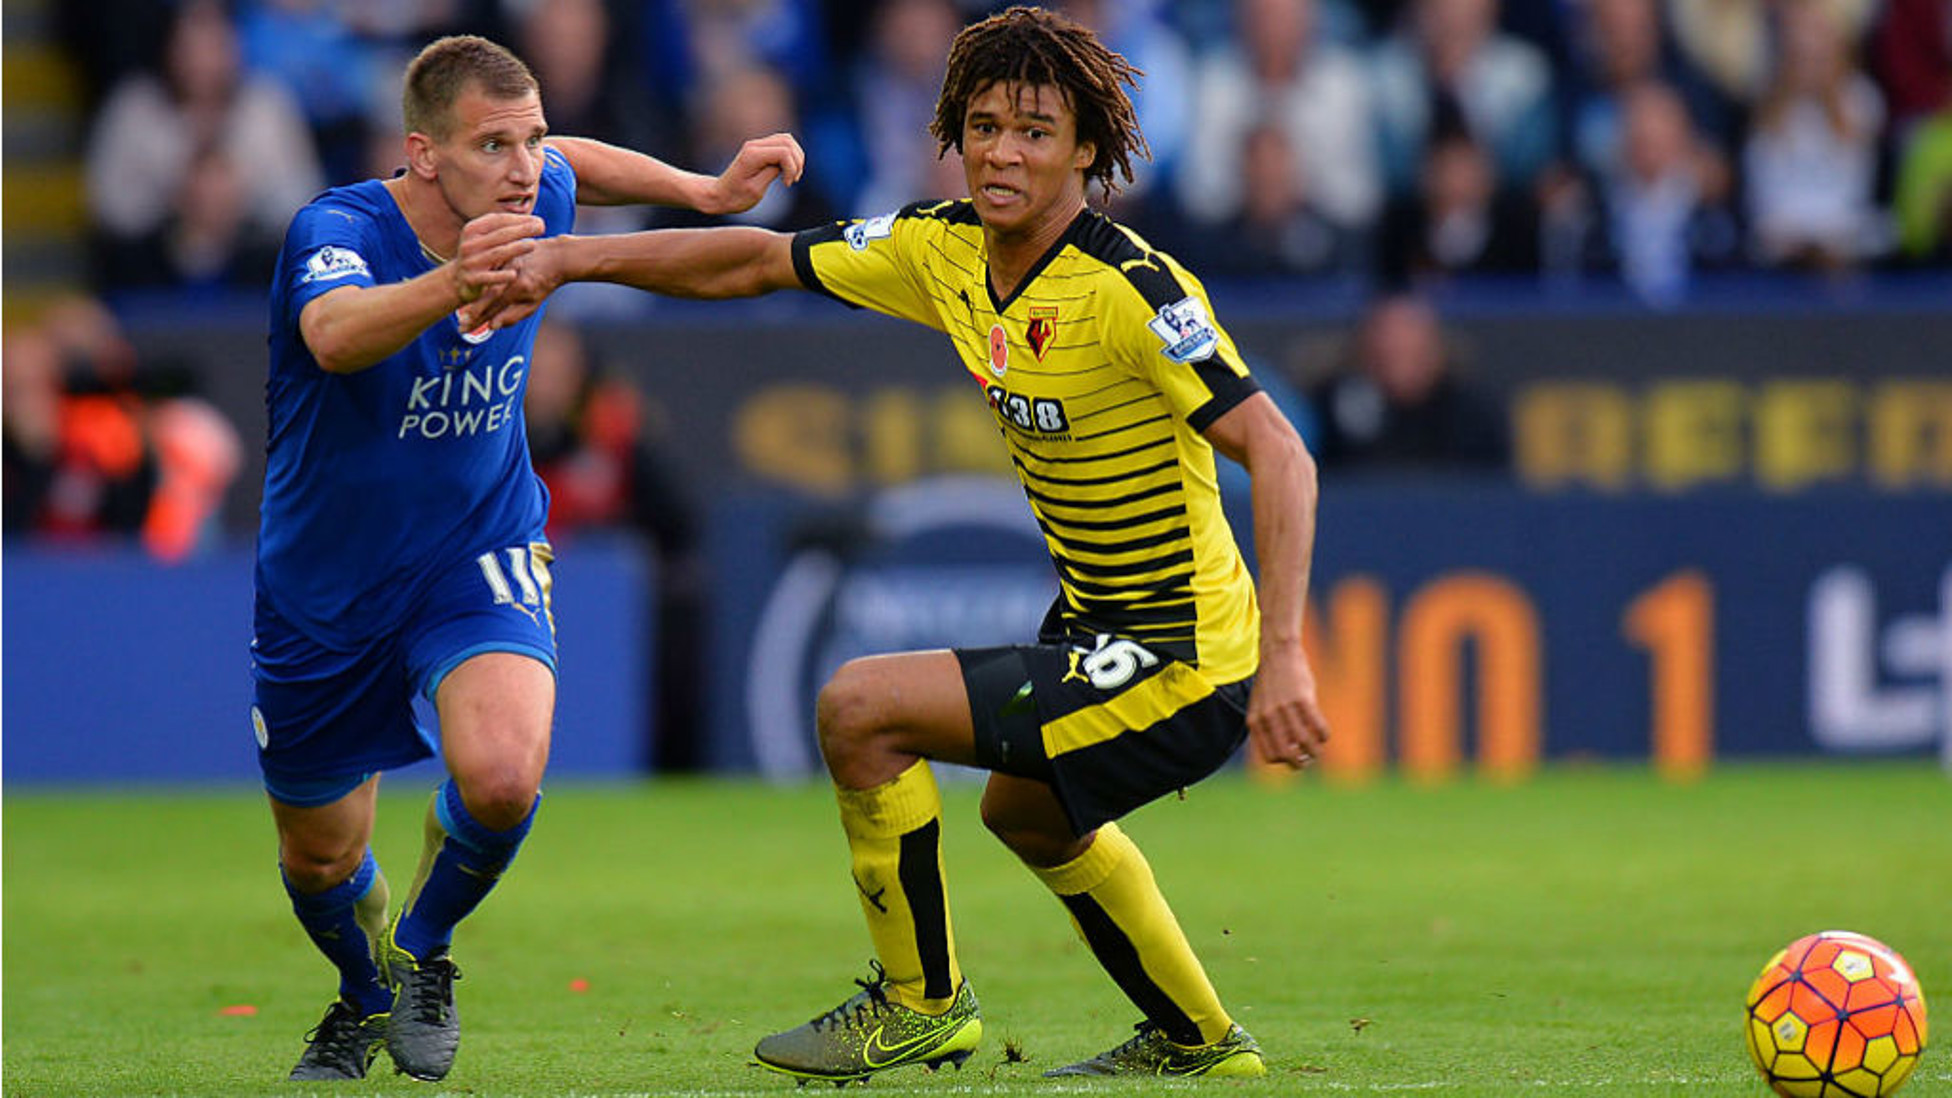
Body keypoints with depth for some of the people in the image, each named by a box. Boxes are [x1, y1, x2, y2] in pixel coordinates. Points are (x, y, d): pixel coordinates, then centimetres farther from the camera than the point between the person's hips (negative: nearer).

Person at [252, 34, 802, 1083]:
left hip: (477, 562, 2)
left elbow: (575, 163, 15)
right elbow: (337, 333, -52)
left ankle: (422, 949, 4)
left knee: (502, 777, -28)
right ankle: (366, 994, 51)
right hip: (325, 591, -2)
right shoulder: (336, 232, -28)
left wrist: (705, 190, 4)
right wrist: (452, 284, -70)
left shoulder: (533, 203, -12)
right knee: (320, 858, 15)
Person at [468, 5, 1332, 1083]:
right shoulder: (943, 248, -2)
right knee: (1025, 812, 35)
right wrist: (566, 257, 2)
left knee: (859, 708, -15)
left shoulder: (1133, 289, -25)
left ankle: (920, 1003, 3)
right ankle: (1198, 1039, 53)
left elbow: (1278, 454, -28)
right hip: (1098, 619, 10)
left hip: (1179, 669, -10)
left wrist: (1281, 654, -37)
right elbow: (758, 261, 10)